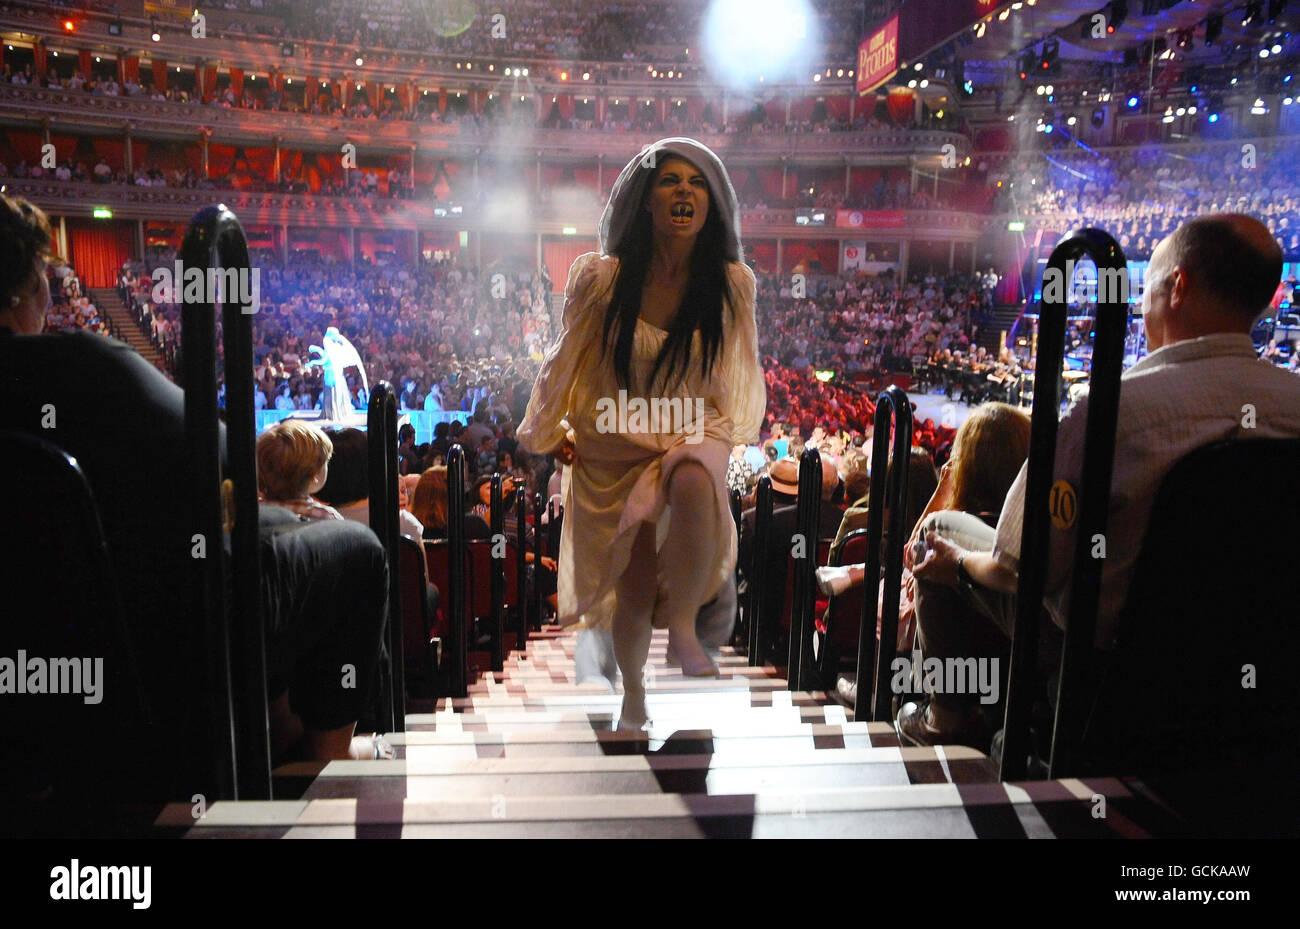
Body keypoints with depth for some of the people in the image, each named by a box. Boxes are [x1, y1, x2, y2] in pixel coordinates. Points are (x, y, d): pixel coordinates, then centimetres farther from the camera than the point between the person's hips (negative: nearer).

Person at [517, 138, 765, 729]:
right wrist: (548, 433, 12)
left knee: (695, 479, -38)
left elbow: (739, 371, 10)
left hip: (693, 435, 0)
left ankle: (683, 628, -24)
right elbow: (565, 360, 4)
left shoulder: (732, 283, -6)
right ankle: (632, 692, 32)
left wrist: (732, 430, -1)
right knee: (633, 581, 3)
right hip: (614, 444, 0)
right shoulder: (601, 277, -11)